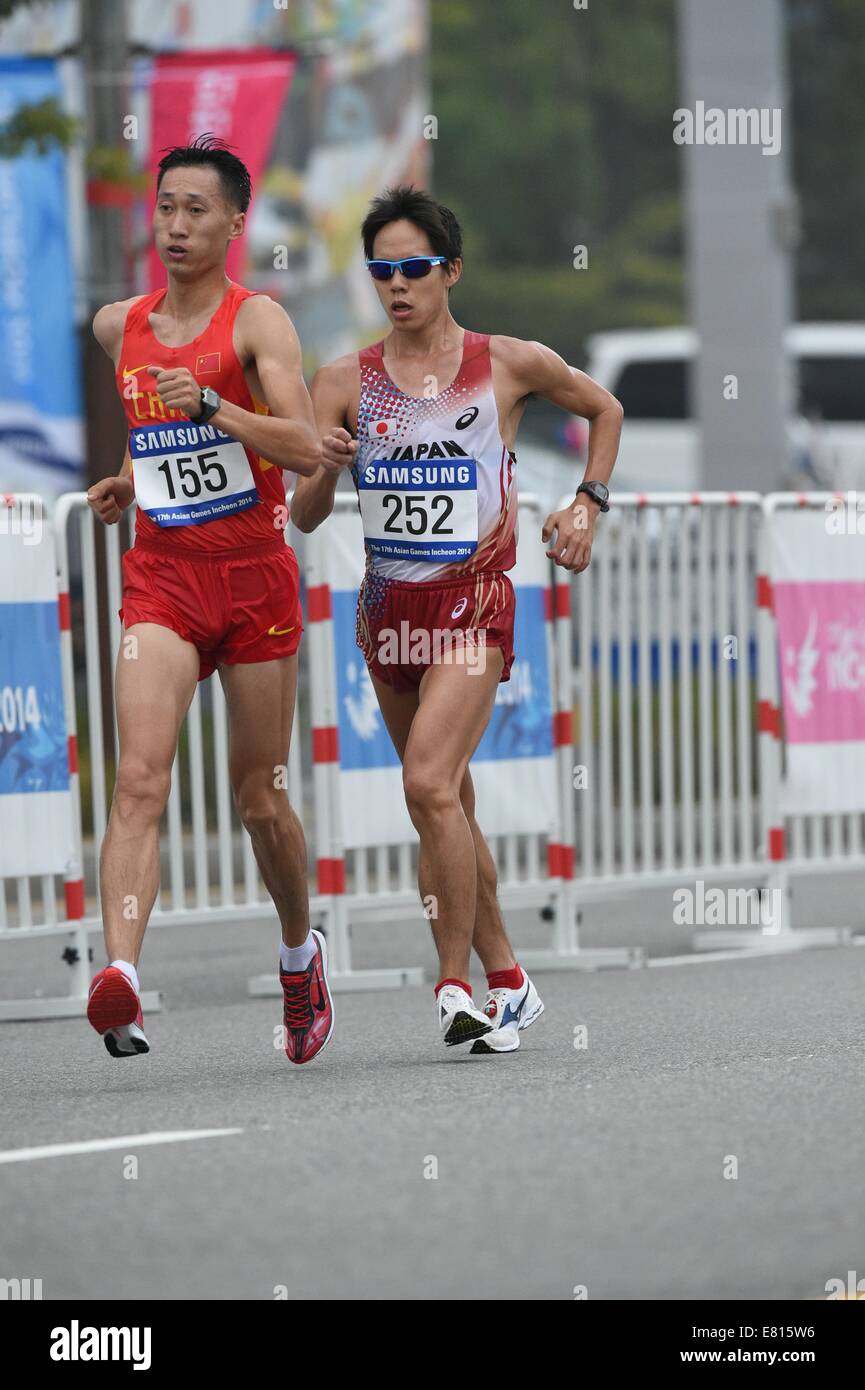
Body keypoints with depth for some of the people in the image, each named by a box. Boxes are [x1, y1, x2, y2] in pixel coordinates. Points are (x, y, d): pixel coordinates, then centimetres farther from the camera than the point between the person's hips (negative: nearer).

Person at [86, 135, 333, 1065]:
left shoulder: (257, 320, -5)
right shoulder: (119, 326, 10)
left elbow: (305, 448, -18)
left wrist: (208, 404, -28)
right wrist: (128, 482, 14)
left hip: (253, 573, -2)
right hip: (160, 577, 2)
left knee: (258, 797, 8)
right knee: (139, 779, -18)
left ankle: (301, 952, 35)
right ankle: (119, 978, -31)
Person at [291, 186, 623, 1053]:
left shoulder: (509, 365, -1)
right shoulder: (345, 383, 3)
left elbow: (603, 409, 19)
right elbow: (305, 517, 0)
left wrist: (588, 506, 7)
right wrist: (327, 469, -21)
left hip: (473, 602, -4)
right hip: (388, 606, 4)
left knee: (430, 783, -22)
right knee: (447, 804, 11)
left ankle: (455, 984, -18)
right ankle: (507, 980, 24)